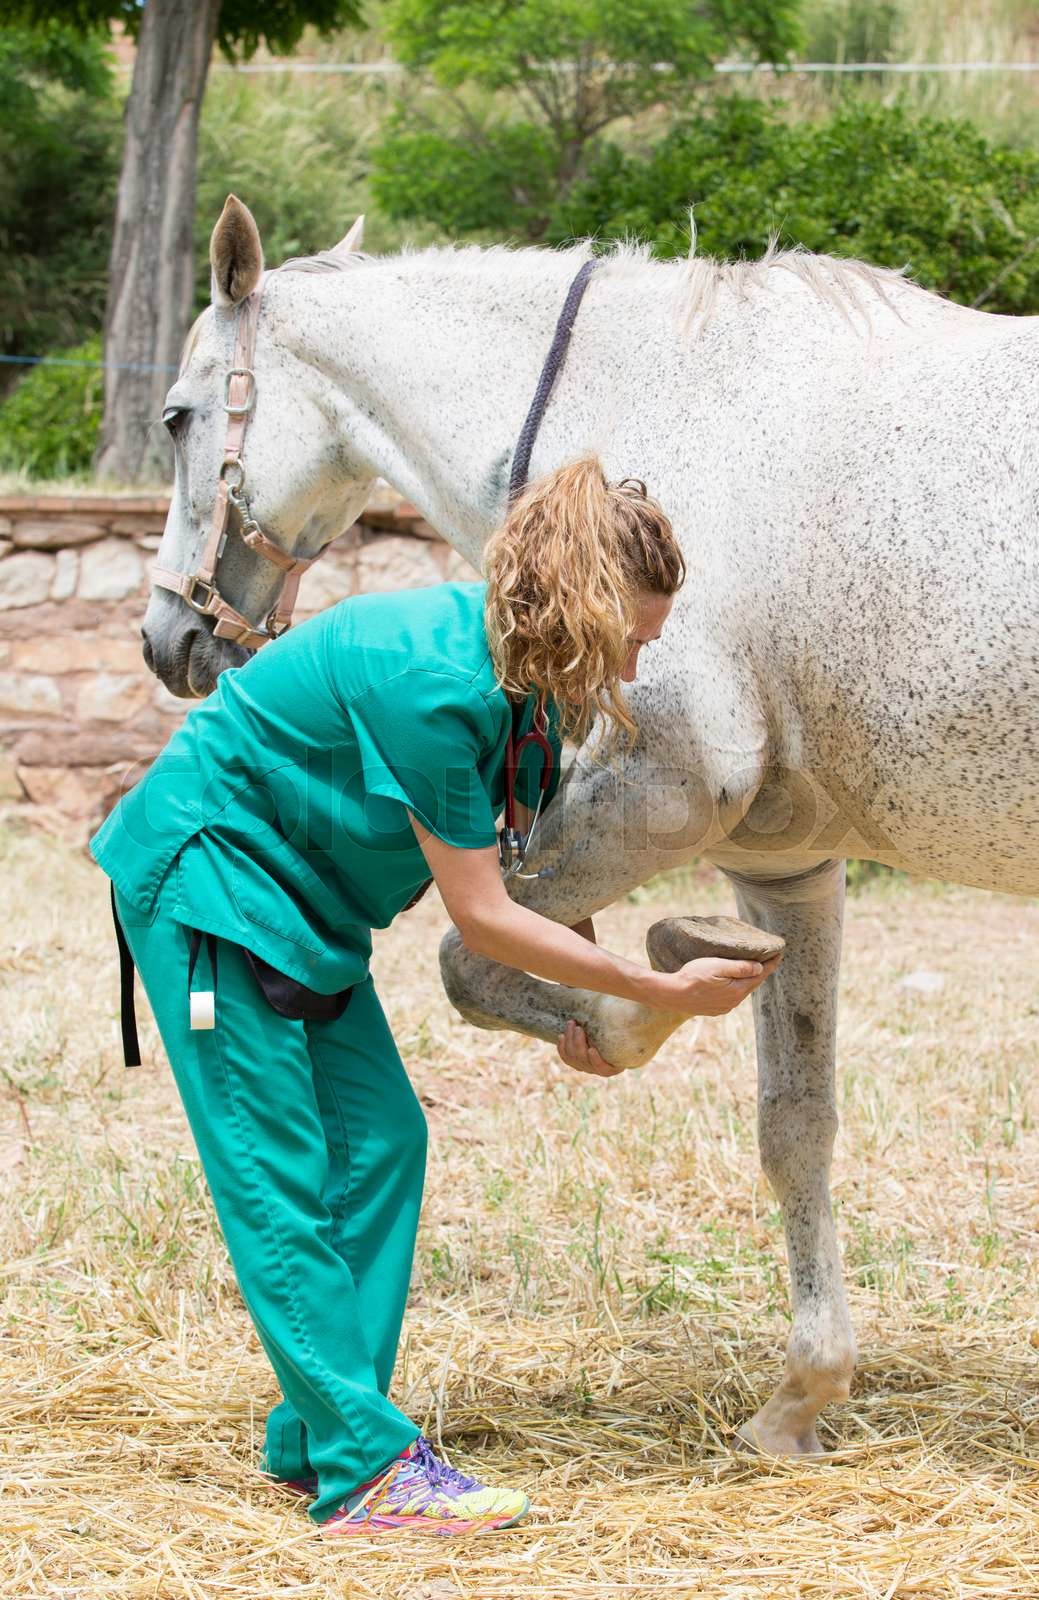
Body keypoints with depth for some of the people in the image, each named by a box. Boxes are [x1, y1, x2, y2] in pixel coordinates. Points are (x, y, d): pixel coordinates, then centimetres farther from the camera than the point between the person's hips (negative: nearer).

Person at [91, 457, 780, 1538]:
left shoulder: (513, 671, -4)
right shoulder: (431, 683, -31)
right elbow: (482, 919, -25)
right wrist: (660, 992, -19)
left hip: (299, 894, 10)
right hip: (204, 874, -10)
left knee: (382, 1136, 4)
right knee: (277, 1171, -9)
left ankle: (319, 1437, 10)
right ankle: (366, 1470, -9)